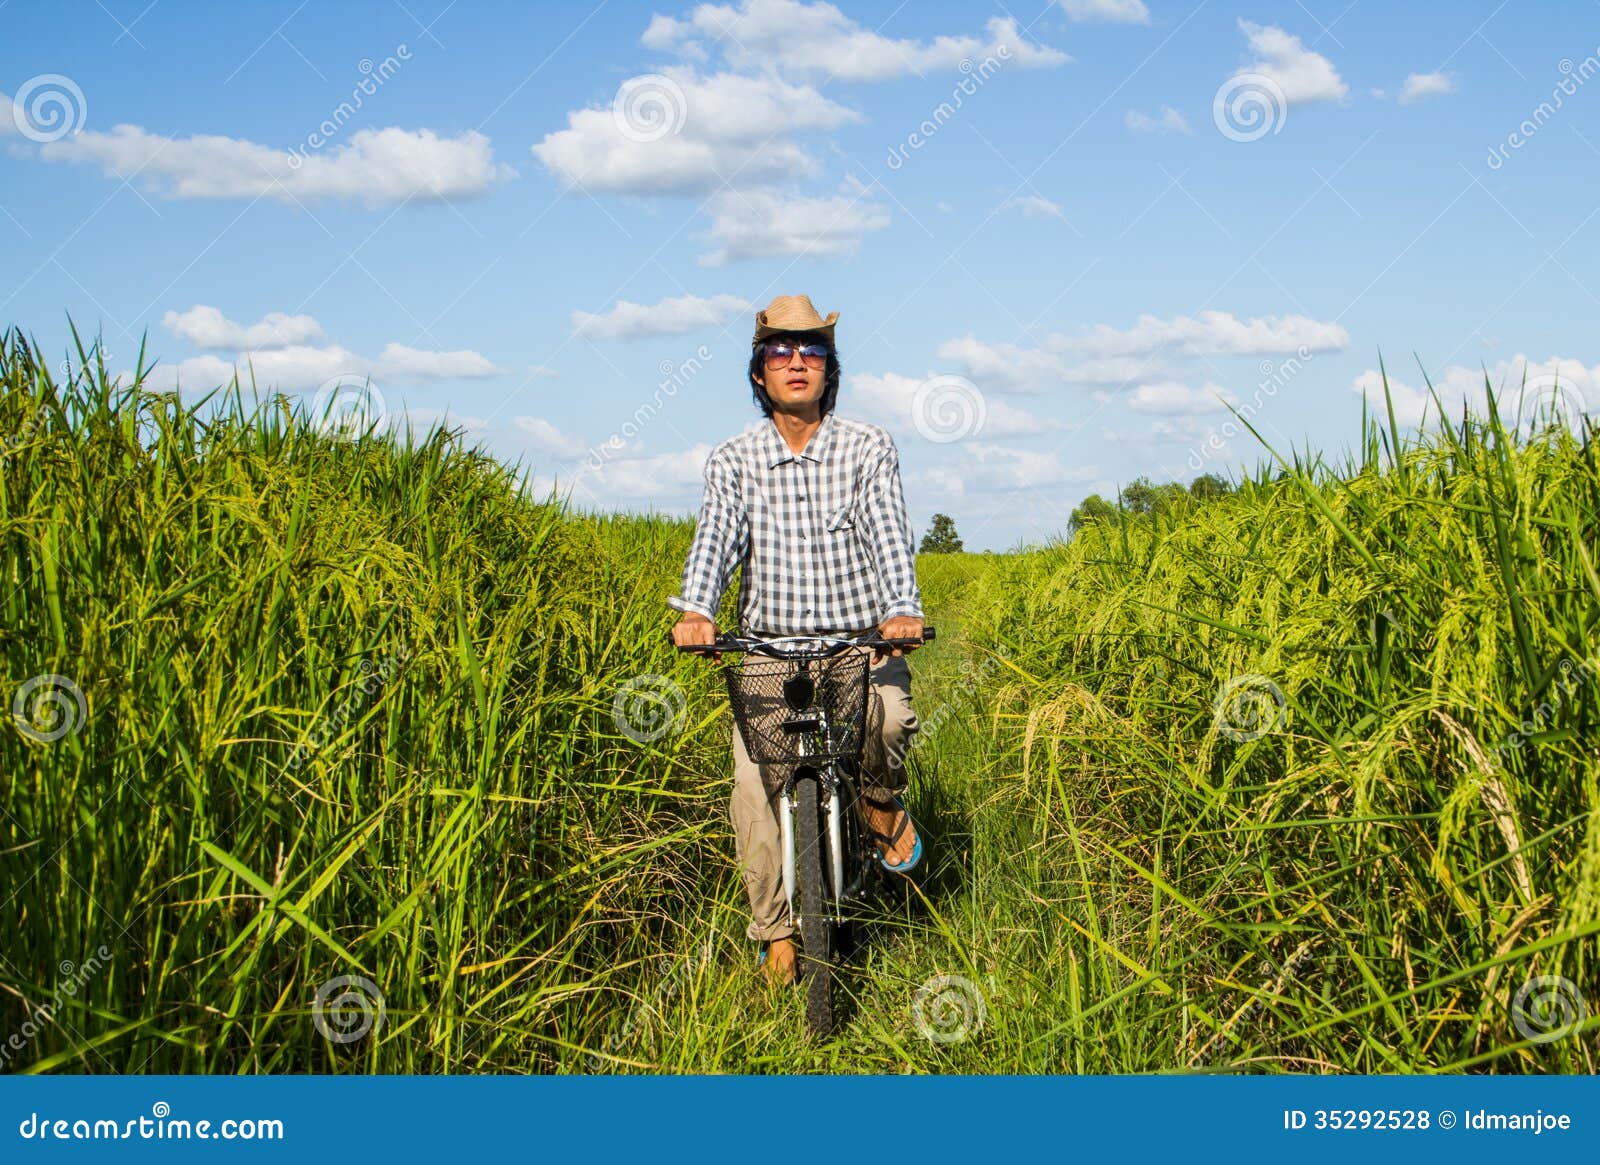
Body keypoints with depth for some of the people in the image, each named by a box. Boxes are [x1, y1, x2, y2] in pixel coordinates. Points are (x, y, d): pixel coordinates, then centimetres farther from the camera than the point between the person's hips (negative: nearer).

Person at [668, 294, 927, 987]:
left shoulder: (868, 447, 1)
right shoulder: (734, 459, 3)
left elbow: (887, 531, -12)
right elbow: (716, 535, -11)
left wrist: (902, 610, -31)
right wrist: (696, 610, -32)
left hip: (861, 642, -1)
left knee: (889, 718, -32)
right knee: (754, 786, -13)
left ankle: (881, 801, 4)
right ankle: (777, 933, 6)